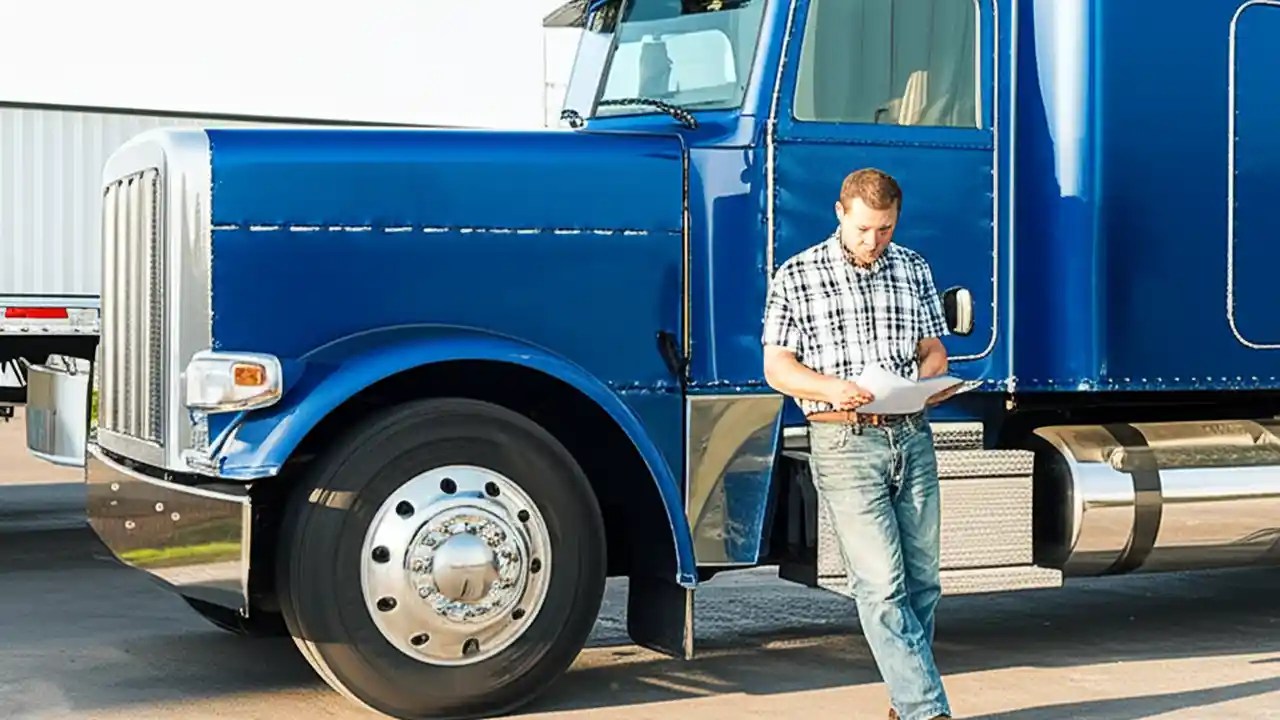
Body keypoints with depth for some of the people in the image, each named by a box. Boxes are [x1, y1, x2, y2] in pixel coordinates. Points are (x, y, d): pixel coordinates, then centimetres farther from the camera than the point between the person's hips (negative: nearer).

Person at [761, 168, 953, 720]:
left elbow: (933, 348, 16)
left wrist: (926, 380, -8)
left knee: (921, 579, 8)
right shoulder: (797, 275, -1)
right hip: (846, 442, -4)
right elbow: (777, 366, -1)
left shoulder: (914, 269, 11)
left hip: (912, 436, 4)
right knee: (881, 585, -10)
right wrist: (831, 388, -20)